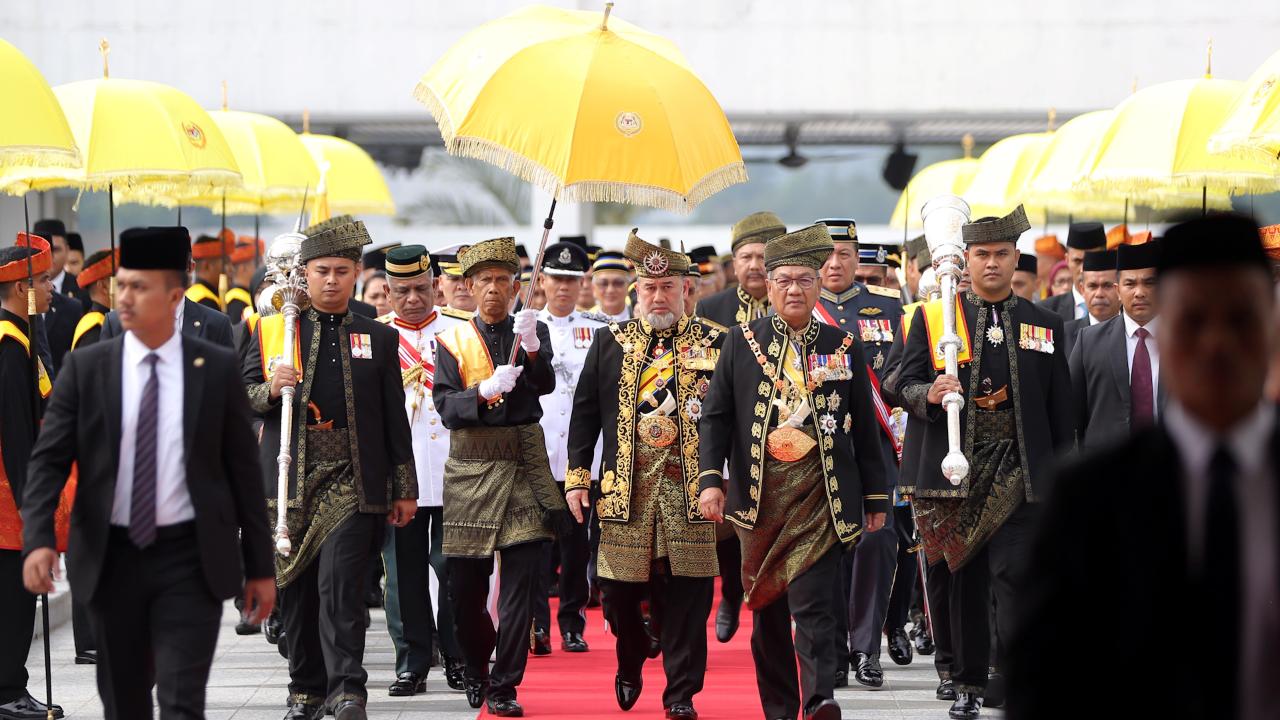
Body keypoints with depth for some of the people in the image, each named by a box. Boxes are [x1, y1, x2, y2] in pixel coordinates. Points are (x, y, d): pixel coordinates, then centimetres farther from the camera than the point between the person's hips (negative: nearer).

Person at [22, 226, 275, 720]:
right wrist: (39, 540, -19)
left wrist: (260, 566, 4)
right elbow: (48, 460, -2)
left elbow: (243, 470, 3)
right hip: (111, 558, 2)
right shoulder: (86, 367, 1)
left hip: (190, 560, -2)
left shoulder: (217, 368, 0)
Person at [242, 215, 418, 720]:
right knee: (295, 589, 7)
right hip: (290, 479, 2)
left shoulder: (379, 338, 9)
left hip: (353, 482, -2)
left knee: (340, 583, -15)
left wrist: (404, 489, 7)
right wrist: (271, 389, -15)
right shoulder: (272, 329, 8)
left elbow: (395, 419, 9)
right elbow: (241, 399, 7)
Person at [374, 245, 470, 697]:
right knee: (404, 573, 3)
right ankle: (411, 663, 10)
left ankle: (458, 659, 10)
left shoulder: (462, 328, 7)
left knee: (452, 567, -1)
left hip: (453, 473, -1)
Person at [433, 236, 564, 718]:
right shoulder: (452, 341, 5)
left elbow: (545, 385, -11)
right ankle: (476, 670, 28)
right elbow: (446, 406, -6)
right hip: (470, 466, 0)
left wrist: (531, 349, -30)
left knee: (523, 577, -8)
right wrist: (486, 392, -23)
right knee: (466, 584, 5)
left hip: (524, 463, 0)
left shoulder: (533, 332, 7)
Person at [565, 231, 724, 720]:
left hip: (689, 489, -1)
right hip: (625, 489, 1)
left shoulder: (714, 343, 5)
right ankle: (630, 665, 29)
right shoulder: (610, 344, 10)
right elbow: (585, 412, 10)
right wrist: (577, 476, 3)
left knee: (686, 591, -2)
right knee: (619, 587, 2)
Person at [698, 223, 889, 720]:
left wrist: (875, 498, 10)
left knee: (812, 603, -15)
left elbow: (865, 429, 11)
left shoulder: (844, 347, 7)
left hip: (822, 495, -2)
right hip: (759, 495, 2)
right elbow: (715, 416, 6)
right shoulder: (741, 343, 8)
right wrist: (709, 480, -6)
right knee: (768, 607, 7)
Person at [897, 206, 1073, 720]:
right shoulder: (932, 317, 7)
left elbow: (1061, 409, 11)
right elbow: (906, 383, 4)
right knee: (963, 579, 6)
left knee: (1015, 576, -10)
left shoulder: (1044, 325, 10)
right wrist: (930, 394, -19)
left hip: (1021, 472, 0)